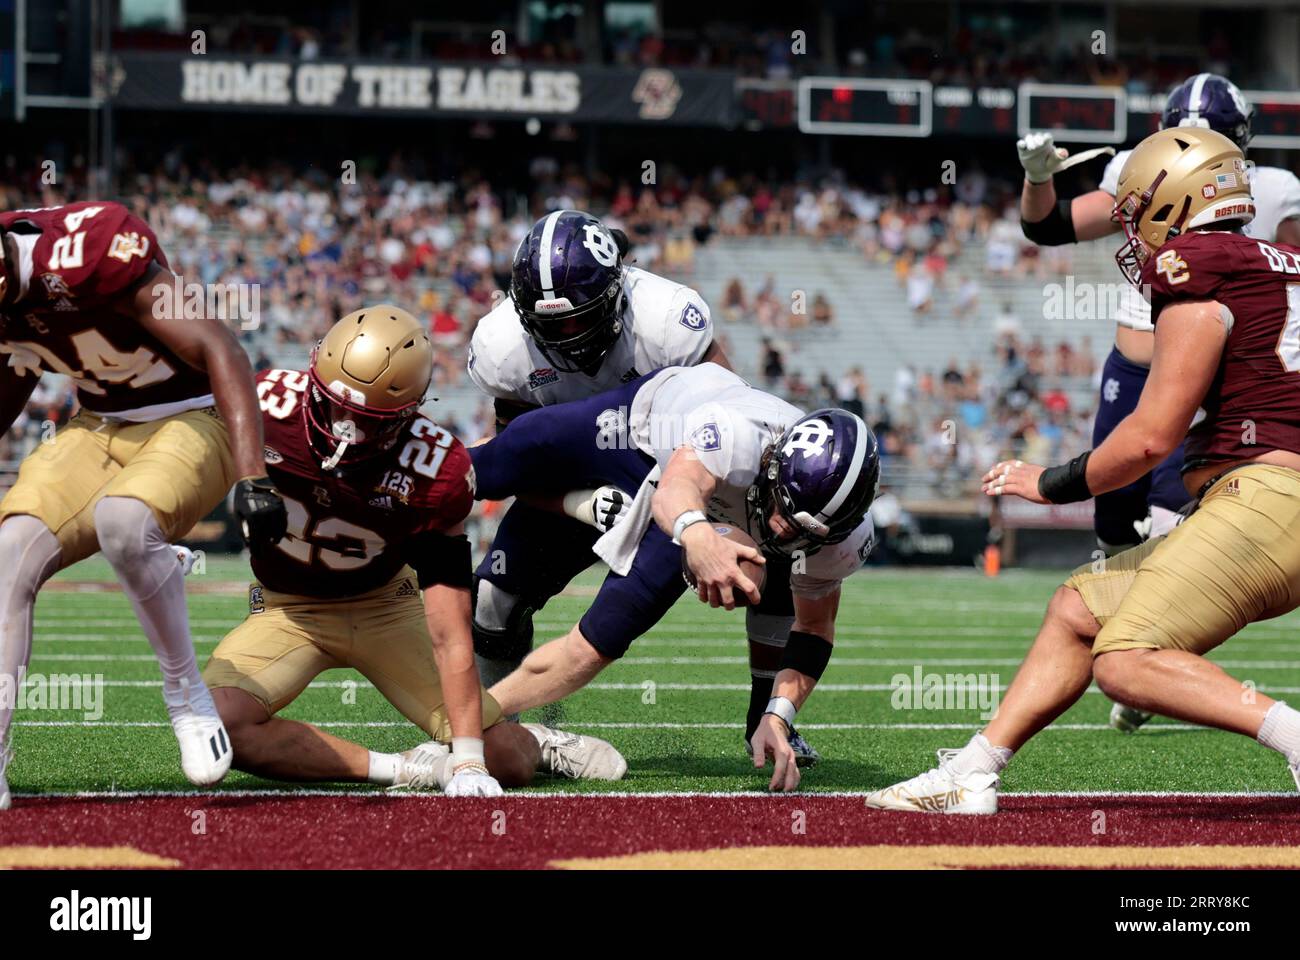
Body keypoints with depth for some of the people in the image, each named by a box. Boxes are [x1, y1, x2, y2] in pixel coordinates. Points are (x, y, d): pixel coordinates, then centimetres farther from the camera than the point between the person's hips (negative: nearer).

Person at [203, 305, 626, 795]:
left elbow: (449, 635, -27)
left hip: (385, 603, 0)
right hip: (287, 608, 0)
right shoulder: (269, 403, -29)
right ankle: (405, 770, -14)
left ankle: (538, 742, 35)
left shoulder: (434, 473, -28)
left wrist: (469, 762, -32)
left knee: (505, 762, -6)